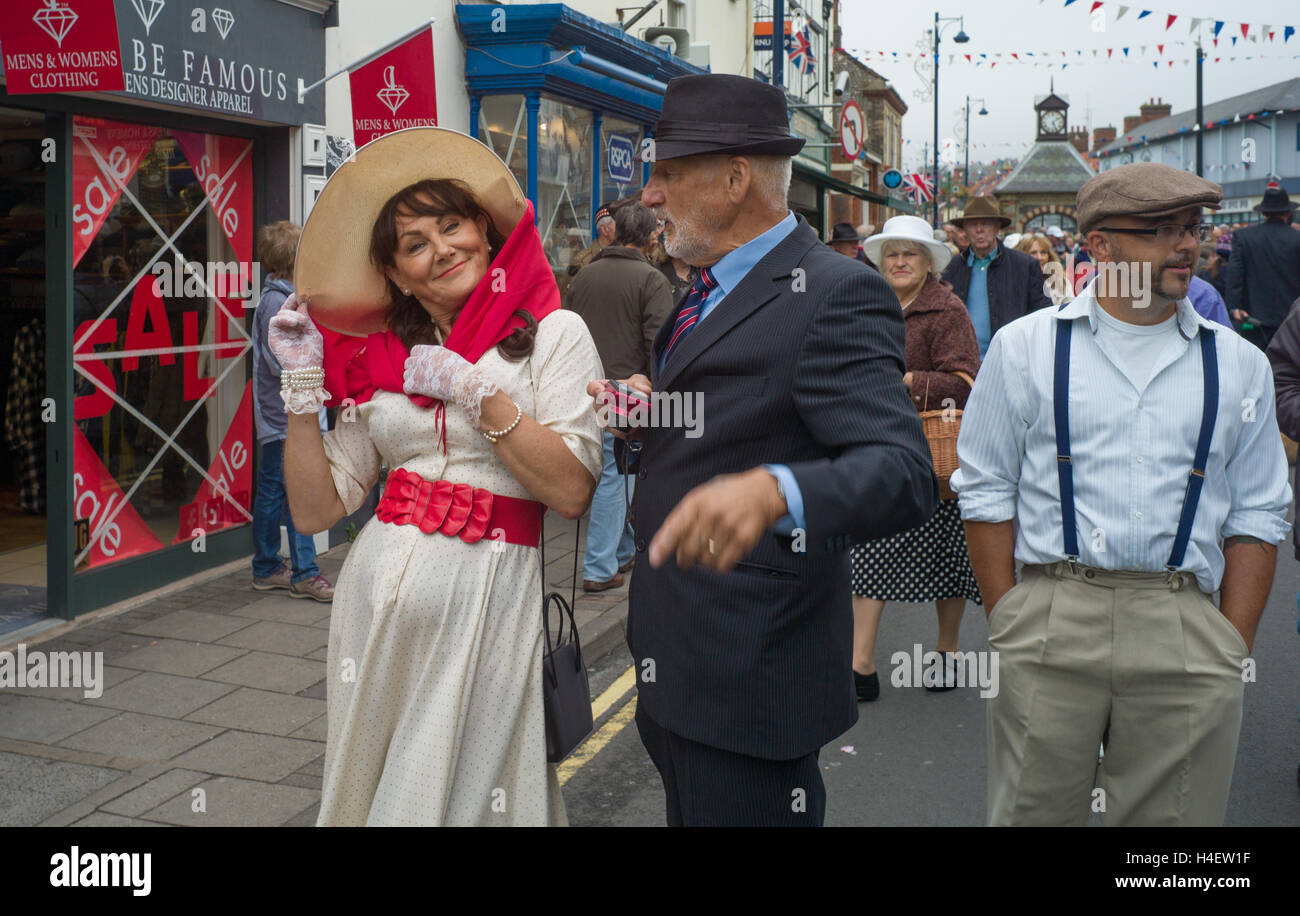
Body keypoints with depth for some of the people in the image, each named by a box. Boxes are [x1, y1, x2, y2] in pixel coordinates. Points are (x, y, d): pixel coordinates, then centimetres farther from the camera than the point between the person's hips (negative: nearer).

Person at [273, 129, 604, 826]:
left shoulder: (553, 334, -1)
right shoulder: (375, 357, 9)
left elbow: (572, 492, -12)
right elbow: (317, 510, 6)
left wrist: (477, 392, -13)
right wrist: (303, 384, -1)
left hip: (489, 594, -3)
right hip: (380, 589, 4)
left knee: (469, 794, 7)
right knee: (367, 789, 15)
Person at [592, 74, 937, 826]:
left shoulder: (837, 295, -17)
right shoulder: (713, 291, 12)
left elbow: (904, 472, -28)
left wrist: (773, 491, -46)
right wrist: (652, 408, 3)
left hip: (751, 673, -9)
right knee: (690, 811, 23)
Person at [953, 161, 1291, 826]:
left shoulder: (1238, 364, 11)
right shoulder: (1026, 347, 5)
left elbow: (1256, 517, 11)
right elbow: (986, 492, 5)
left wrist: (1232, 651, 4)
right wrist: (1008, 623, -1)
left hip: (1186, 634, 2)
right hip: (1050, 622, -1)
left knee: (1175, 816, 8)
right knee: (1032, 812, 4)